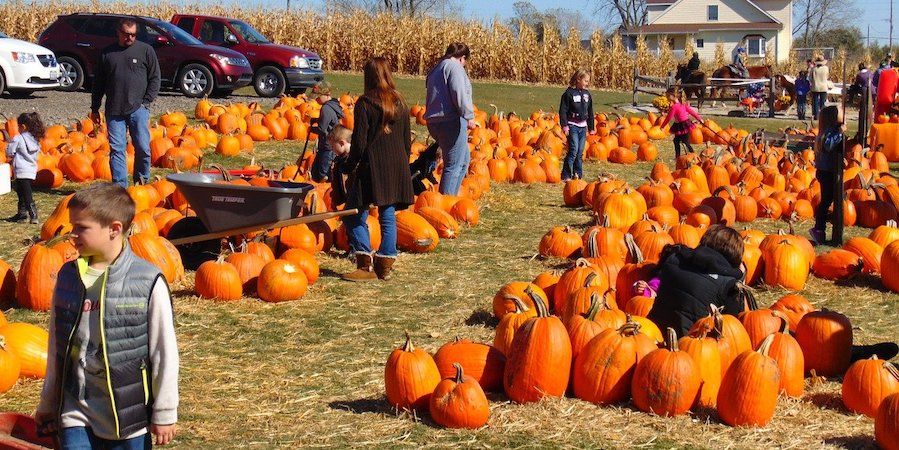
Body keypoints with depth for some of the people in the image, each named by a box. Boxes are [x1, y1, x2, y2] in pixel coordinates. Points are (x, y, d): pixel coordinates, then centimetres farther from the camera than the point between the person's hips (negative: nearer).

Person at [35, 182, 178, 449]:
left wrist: (164, 413, -4)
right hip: (75, 415, 4)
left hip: (128, 416, -3)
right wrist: (47, 404, 17)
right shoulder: (68, 277, 2)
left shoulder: (148, 283, -12)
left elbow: (164, 353, -7)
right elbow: (56, 346, 12)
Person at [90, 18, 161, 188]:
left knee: (143, 148, -3)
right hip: (114, 110, 2)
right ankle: (120, 186, 3)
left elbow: (155, 79, 6)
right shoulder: (107, 53, 12)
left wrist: (146, 102, -3)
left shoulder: (146, 50, 5)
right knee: (116, 148, -1)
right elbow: (98, 83, 17)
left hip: (138, 109, -2)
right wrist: (94, 108, 14)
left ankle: (142, 183, 15)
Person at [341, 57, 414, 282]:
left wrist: (349, 167, -1)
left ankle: (365, 265, -6)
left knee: (355, 215, 2)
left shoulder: (365, 103, -8)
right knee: (388, 216, 10)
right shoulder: (400, 104, 9)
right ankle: (385, 264, 10)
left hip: (372, 167, -6)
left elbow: (359, 141, -11)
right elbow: (407, 140, 13)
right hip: (397, 167, 6)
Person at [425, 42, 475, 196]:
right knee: (454, 165, -6)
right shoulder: (454, 66, -6)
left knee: (464, 159, 20)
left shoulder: (436, 69, 23)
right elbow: (459, 94, -19)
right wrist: (469, 116, -14)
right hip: (451, 121, -10)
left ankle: (450, 196, 22)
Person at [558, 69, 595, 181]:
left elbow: (590, 112, 19)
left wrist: (592, 127, 20)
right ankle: (566, 175, -8)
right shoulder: (569, 93, -7)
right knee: (573, 151, -12)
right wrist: (564, 126, -14)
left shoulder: (587, 94, 12)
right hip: (572, 126, -6)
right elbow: (563, 111, -9)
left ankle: (578, 174, 13)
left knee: (580, 152, 6)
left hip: (583, 126, 6)